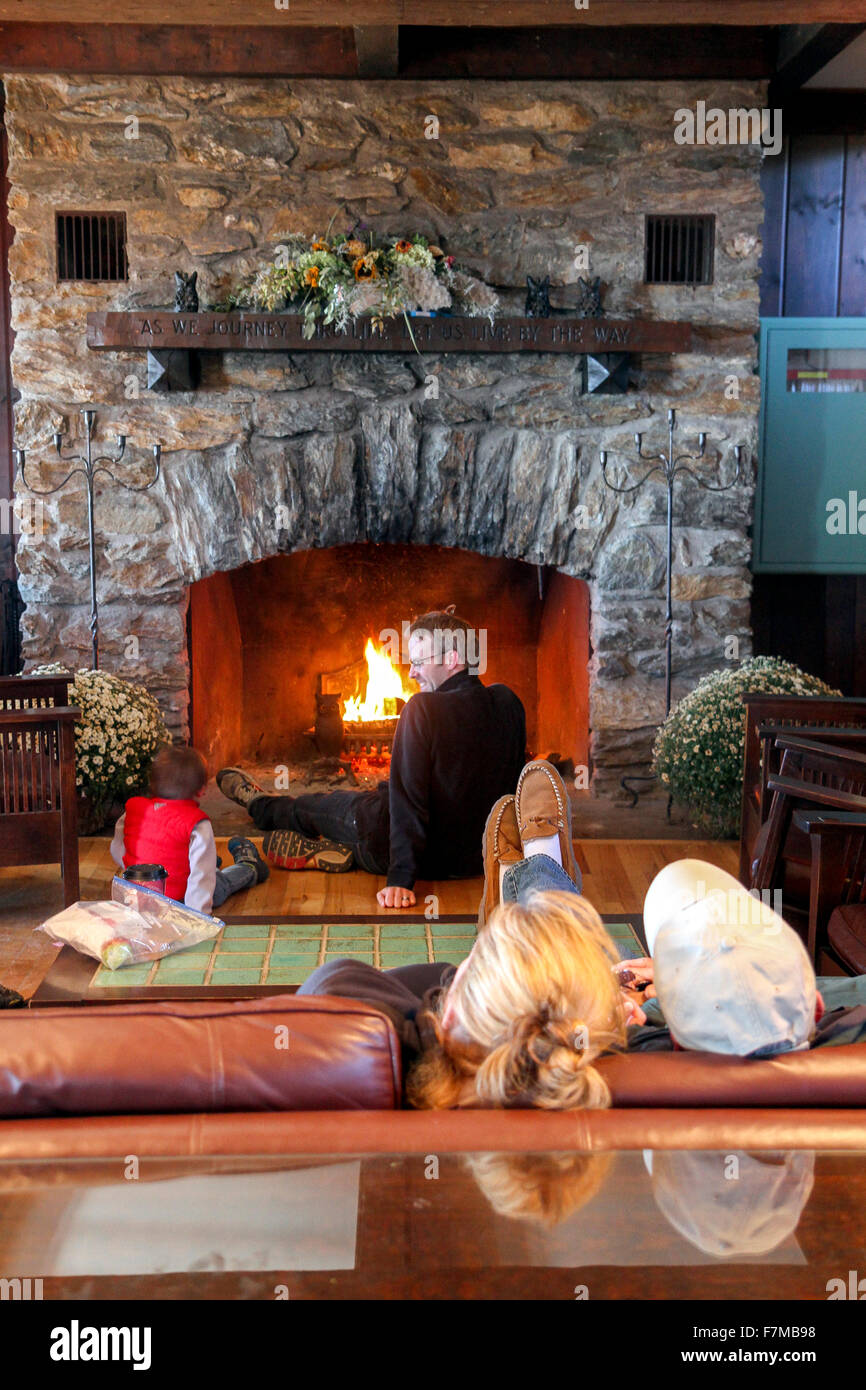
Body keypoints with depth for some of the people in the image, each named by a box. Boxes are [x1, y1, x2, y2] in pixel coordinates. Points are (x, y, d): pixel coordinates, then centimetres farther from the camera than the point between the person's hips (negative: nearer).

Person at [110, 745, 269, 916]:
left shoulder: (132, 808, -11)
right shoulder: (197, 825, -26)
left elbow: (118, 852, 2)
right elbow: (201, 875, -27)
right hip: (179, 900, -5)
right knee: (223, 881, 25)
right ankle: (248, 868, 50)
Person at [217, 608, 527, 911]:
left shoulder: (423, 708, -24)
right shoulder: (507, 703, -5)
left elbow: (409, 797, -27)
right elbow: (513, 781, 8)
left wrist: (400, 879, -26)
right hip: (477, 859, 5)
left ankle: (260, 804, 51)